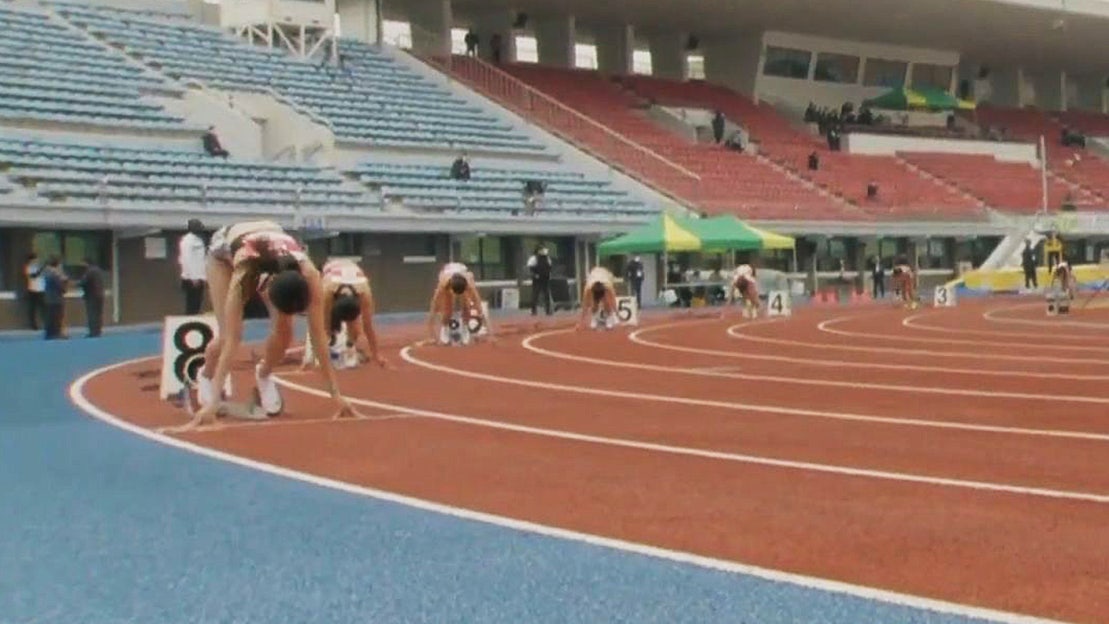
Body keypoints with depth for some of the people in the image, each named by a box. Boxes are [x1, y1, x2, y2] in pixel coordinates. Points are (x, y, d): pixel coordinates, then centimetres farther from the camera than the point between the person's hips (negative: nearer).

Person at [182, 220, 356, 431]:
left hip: (272, 246, 2)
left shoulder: (308, 273, -40)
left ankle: (264, 375, 15)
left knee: (284, 330, -17)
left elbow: (319, 336, -34)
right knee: (227, 333, -14)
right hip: (225, 246, -2)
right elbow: (231, 339, -45)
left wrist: (336, 394, -34)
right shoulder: (243, 275, -45)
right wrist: (213, 402, -49)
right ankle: (206, 375, 20)